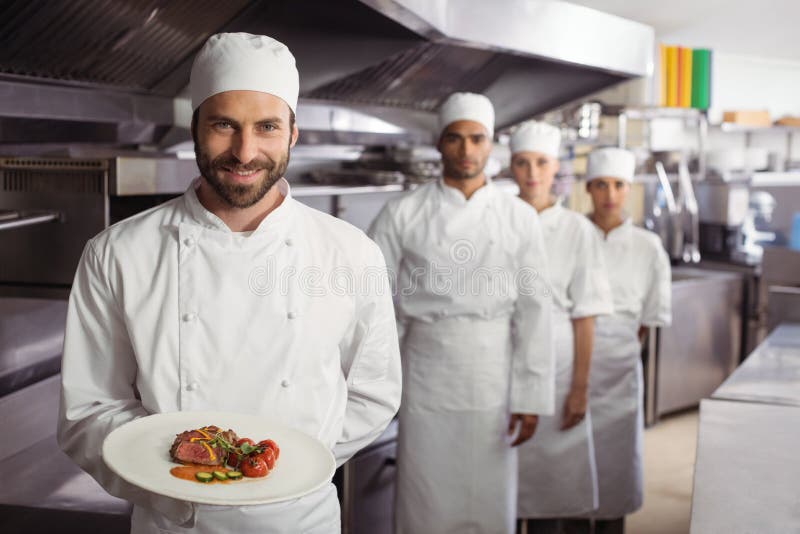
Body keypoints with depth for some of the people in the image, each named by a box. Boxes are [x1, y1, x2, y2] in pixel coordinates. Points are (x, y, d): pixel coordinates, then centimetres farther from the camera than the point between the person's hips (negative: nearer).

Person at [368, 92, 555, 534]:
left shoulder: (520, 218, 1)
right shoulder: (403, 214, -1)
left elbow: (533, 312, 0)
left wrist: (530, 398, -2)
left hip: (493, 382, 1)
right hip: (427, 379, -1)